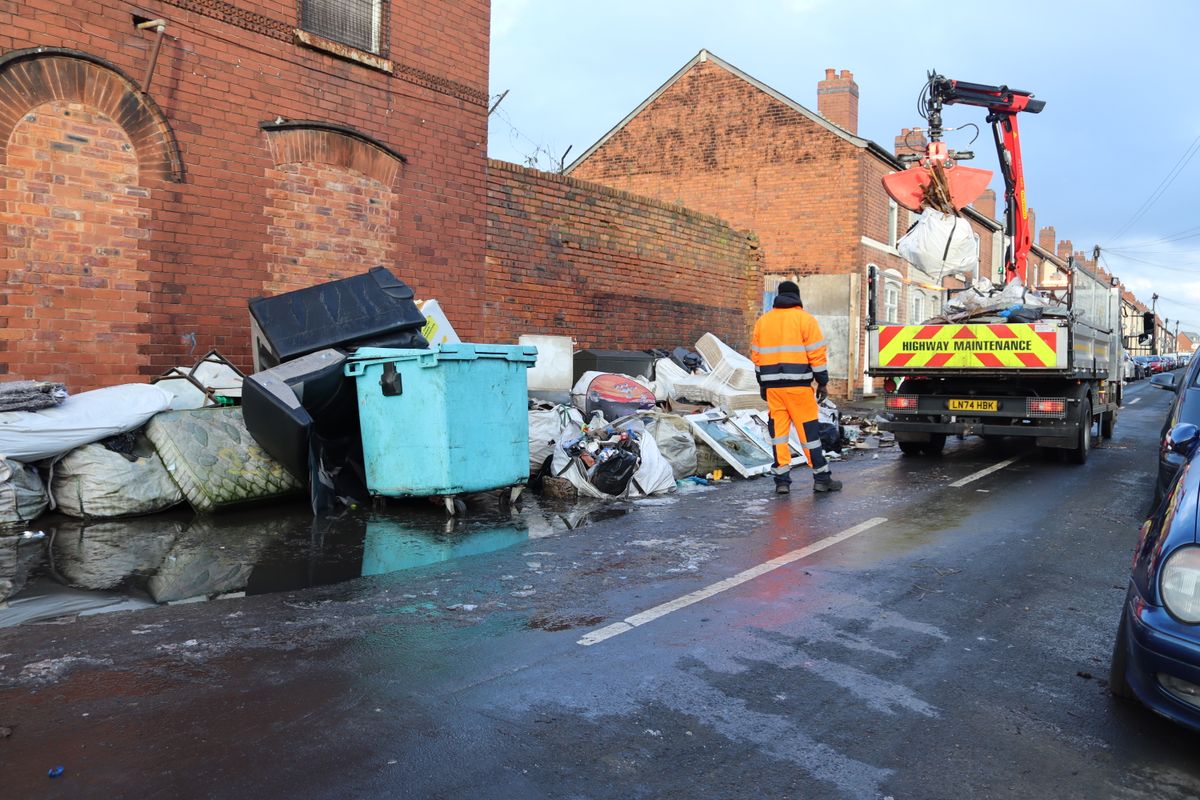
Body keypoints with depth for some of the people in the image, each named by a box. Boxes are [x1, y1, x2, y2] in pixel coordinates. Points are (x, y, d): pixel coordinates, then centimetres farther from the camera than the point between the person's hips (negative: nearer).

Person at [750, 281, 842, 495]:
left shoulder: (762, 321, 13)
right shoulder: (805, 319, -1)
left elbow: (756, 355, 14)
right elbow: (817, 355, -5)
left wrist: (762, 383, 20)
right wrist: (822, 382, 1)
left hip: (772, 385, 4)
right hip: (798, 384, -3)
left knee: (778, 430, 5)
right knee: (809, 430, 2)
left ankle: (782, 479, 5)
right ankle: (821, 477, 8)